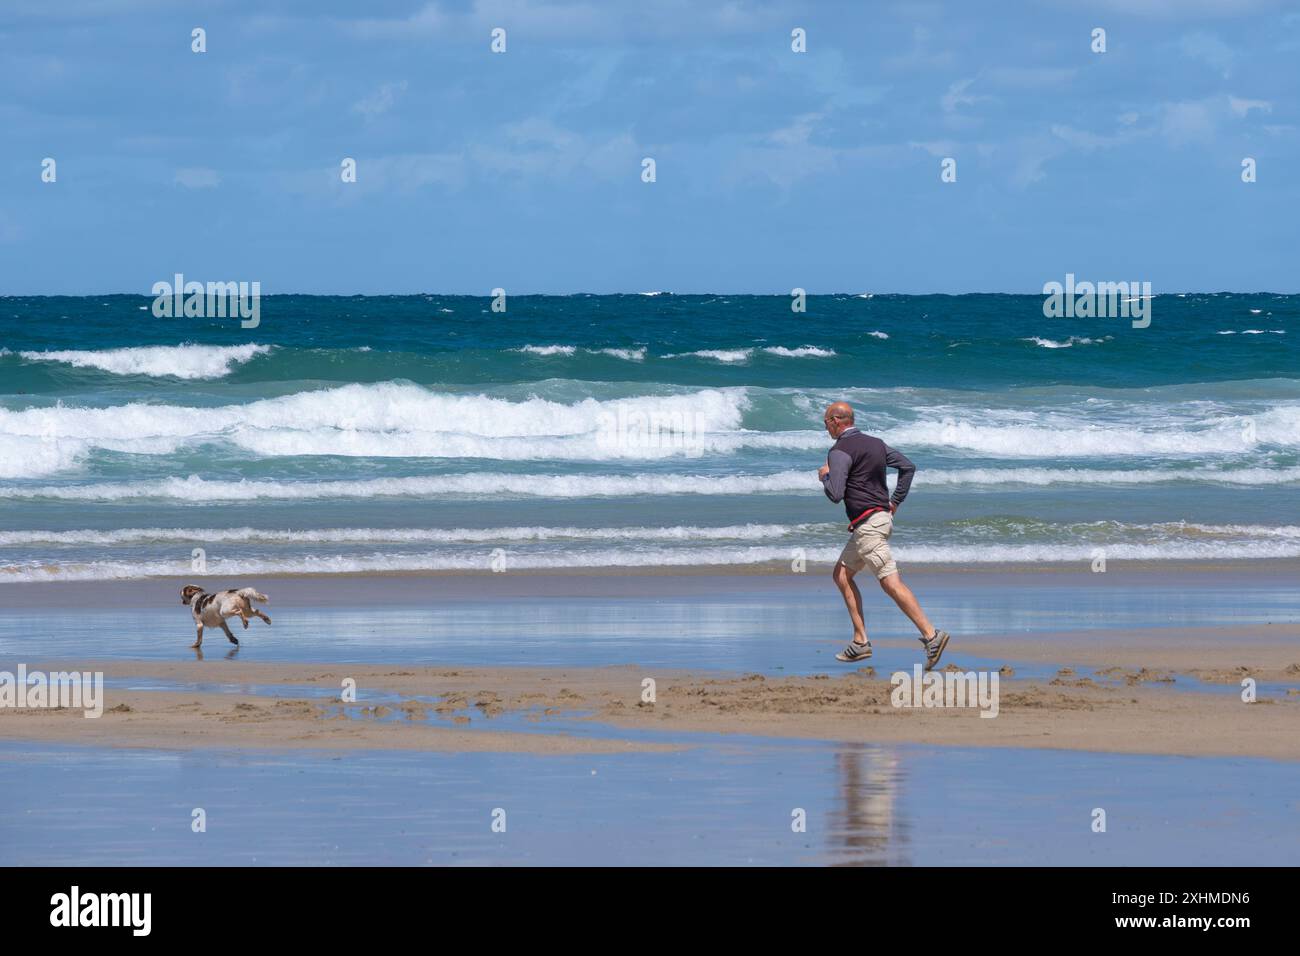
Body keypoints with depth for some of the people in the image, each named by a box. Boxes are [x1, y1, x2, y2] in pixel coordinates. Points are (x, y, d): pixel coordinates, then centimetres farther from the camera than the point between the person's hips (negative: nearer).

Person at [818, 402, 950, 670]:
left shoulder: (840, 452, -12)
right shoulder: (875, 444, 15)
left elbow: (835, 494, -19)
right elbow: (908, 467, 19)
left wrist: (825, 477, 2)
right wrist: (895, 502, 19)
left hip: (867, 524, -10)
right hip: (882, 516, 10)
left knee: (891, 583, -14)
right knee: (841, 575, 17)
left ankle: (931, 635, -23)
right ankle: (860, 642, 13)